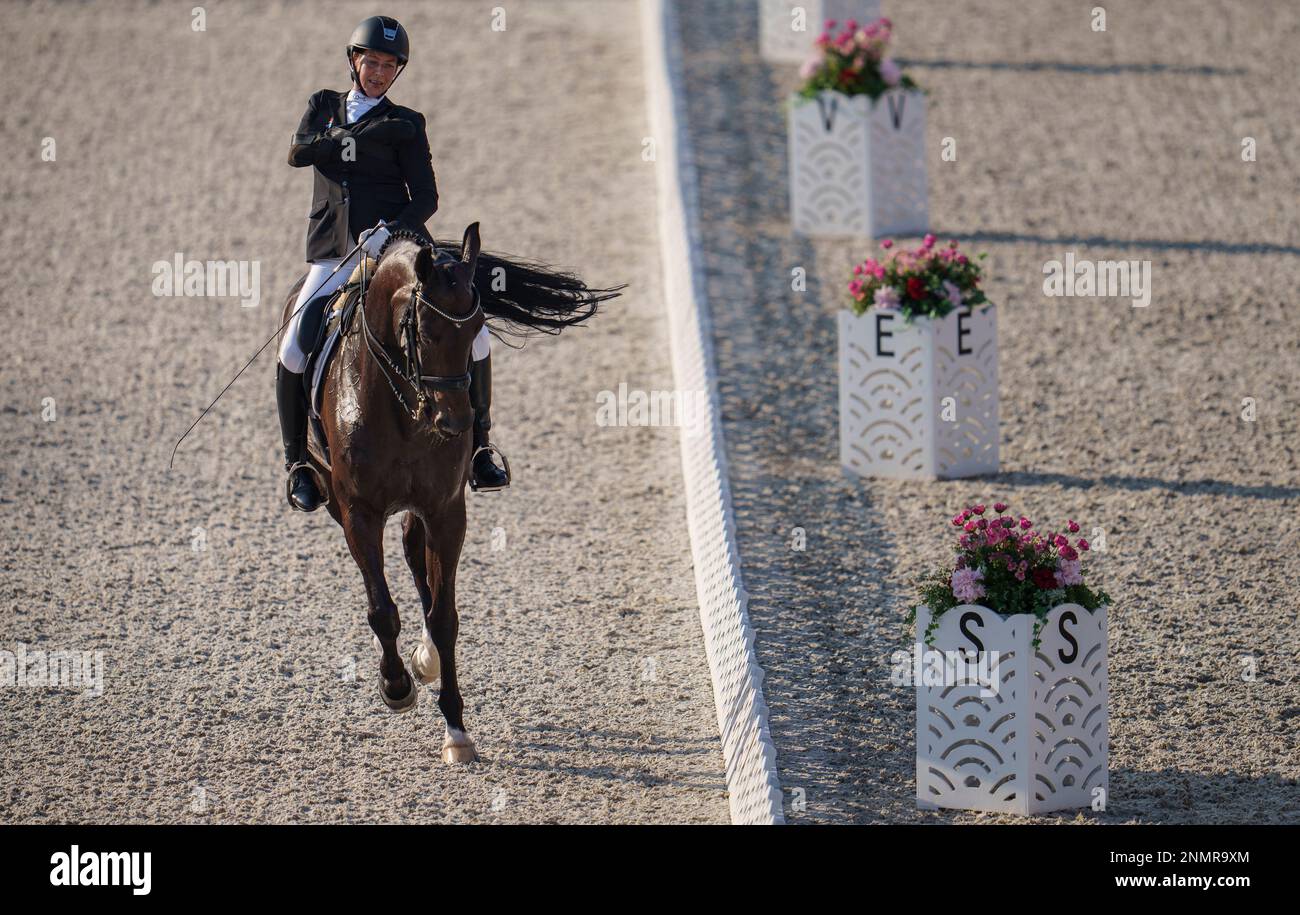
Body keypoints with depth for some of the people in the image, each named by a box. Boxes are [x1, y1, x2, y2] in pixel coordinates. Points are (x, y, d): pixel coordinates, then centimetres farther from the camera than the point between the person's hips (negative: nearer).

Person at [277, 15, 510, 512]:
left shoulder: (405, 125, 9)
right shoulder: (324, 107, 17)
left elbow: (425, 197, -1)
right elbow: (298, 153, -3)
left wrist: (392, 230, -21)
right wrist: (365, 138, -11)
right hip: (334, 257, 0)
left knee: (473, 334, -13)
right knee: (294, 350, -18)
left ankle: (477, 446, 2)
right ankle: (298, 462, -2)